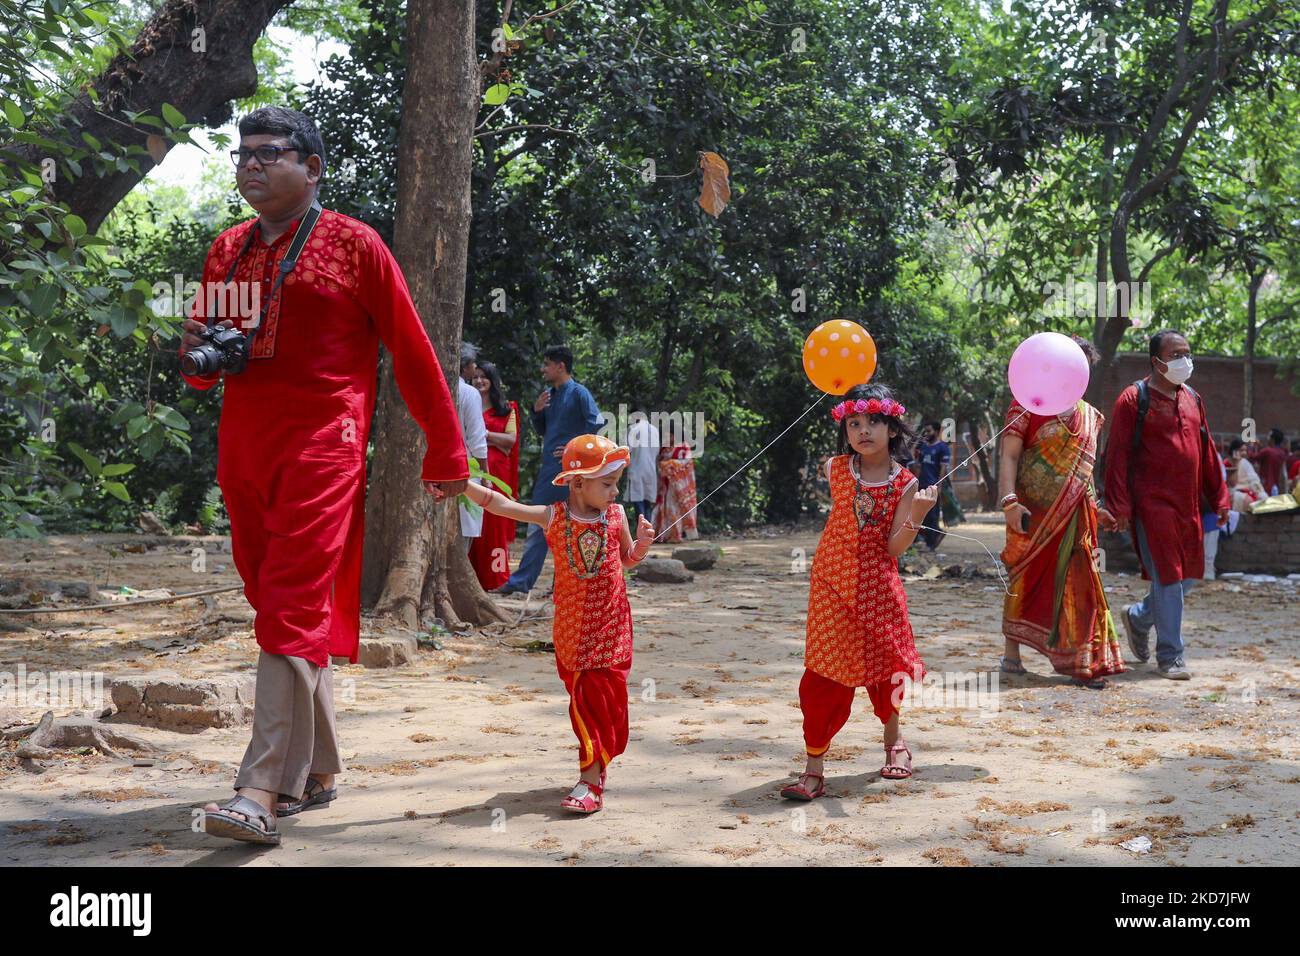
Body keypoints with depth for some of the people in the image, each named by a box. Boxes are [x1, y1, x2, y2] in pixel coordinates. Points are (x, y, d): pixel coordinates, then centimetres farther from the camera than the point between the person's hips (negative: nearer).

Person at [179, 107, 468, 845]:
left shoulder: (354, 246, 0)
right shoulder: (228, 251, 17)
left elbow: (413, 353, 2)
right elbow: (206, 364, 24)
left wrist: (446, 453, 2)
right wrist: (199, 356, -1)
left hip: (322, 447, -6)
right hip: (243, 447, 6)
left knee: (293, 610, -13)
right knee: (284, 607, 10)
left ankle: (266, 790, -14)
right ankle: (318, 771, 22)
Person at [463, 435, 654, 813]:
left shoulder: (616, 516, 1)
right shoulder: (553, 517, -4)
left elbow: (628, 560, 15)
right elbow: (501, 504, -8)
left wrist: (642, 541, -6)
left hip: (611, 625, 0)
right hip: (571, 626, 0)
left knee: (603, 697, -5)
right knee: (582, 695, 3)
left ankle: (590, 777, -6)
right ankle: (596, 764, 18)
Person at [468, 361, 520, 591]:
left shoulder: (506, 409, 10)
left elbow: (511, 439, -2)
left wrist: (485, 433, -12)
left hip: (496, 470, -2)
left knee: (494, 521, -3)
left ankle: (494, 576, 2)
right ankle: (471, 576, 1)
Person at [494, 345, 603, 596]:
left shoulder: (578, 393, -8)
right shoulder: (548, 394, 15)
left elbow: (597, 425, -16)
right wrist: (536, 411, 4)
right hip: (549, 469, 8)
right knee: (537, 525, 8)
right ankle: (521, 581, 10)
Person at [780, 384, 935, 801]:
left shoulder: (906, 482, -7)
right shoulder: (835, 469, -2)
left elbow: (895, 547, -12)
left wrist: (917, 515, -26)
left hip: (877, 587, 0)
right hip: (833, 584, 0)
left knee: (885, 660, 11)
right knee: (825, 672, -5)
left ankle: (893, 740, 39)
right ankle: (814, 767, -2)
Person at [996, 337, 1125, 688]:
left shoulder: (1088, 415, 15)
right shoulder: (1027, 405, -4)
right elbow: (1009, 456, -11)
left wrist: (1096, 508, 17)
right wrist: (1009, 501, -22)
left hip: (1074, 514, 5)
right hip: (1033, 514, -5)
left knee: (1078, 583, 0)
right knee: (1025, 580, 4)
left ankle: (1082, 661, 3)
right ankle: (1011, 653, 16)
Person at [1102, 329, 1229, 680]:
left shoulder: (1192, 400, 15)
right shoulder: (1134, 399, -7)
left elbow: (1207, 452, 19)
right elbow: (1118, 457, -10)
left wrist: (1218, 497, 15)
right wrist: (1119, 507, -15)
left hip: (1187, 506, 7)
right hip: (1152, 504, -7)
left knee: (1188, 576, 11)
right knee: (1168, 578, -5)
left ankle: (1138, 618, 34)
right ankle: (1170, 657, 5)